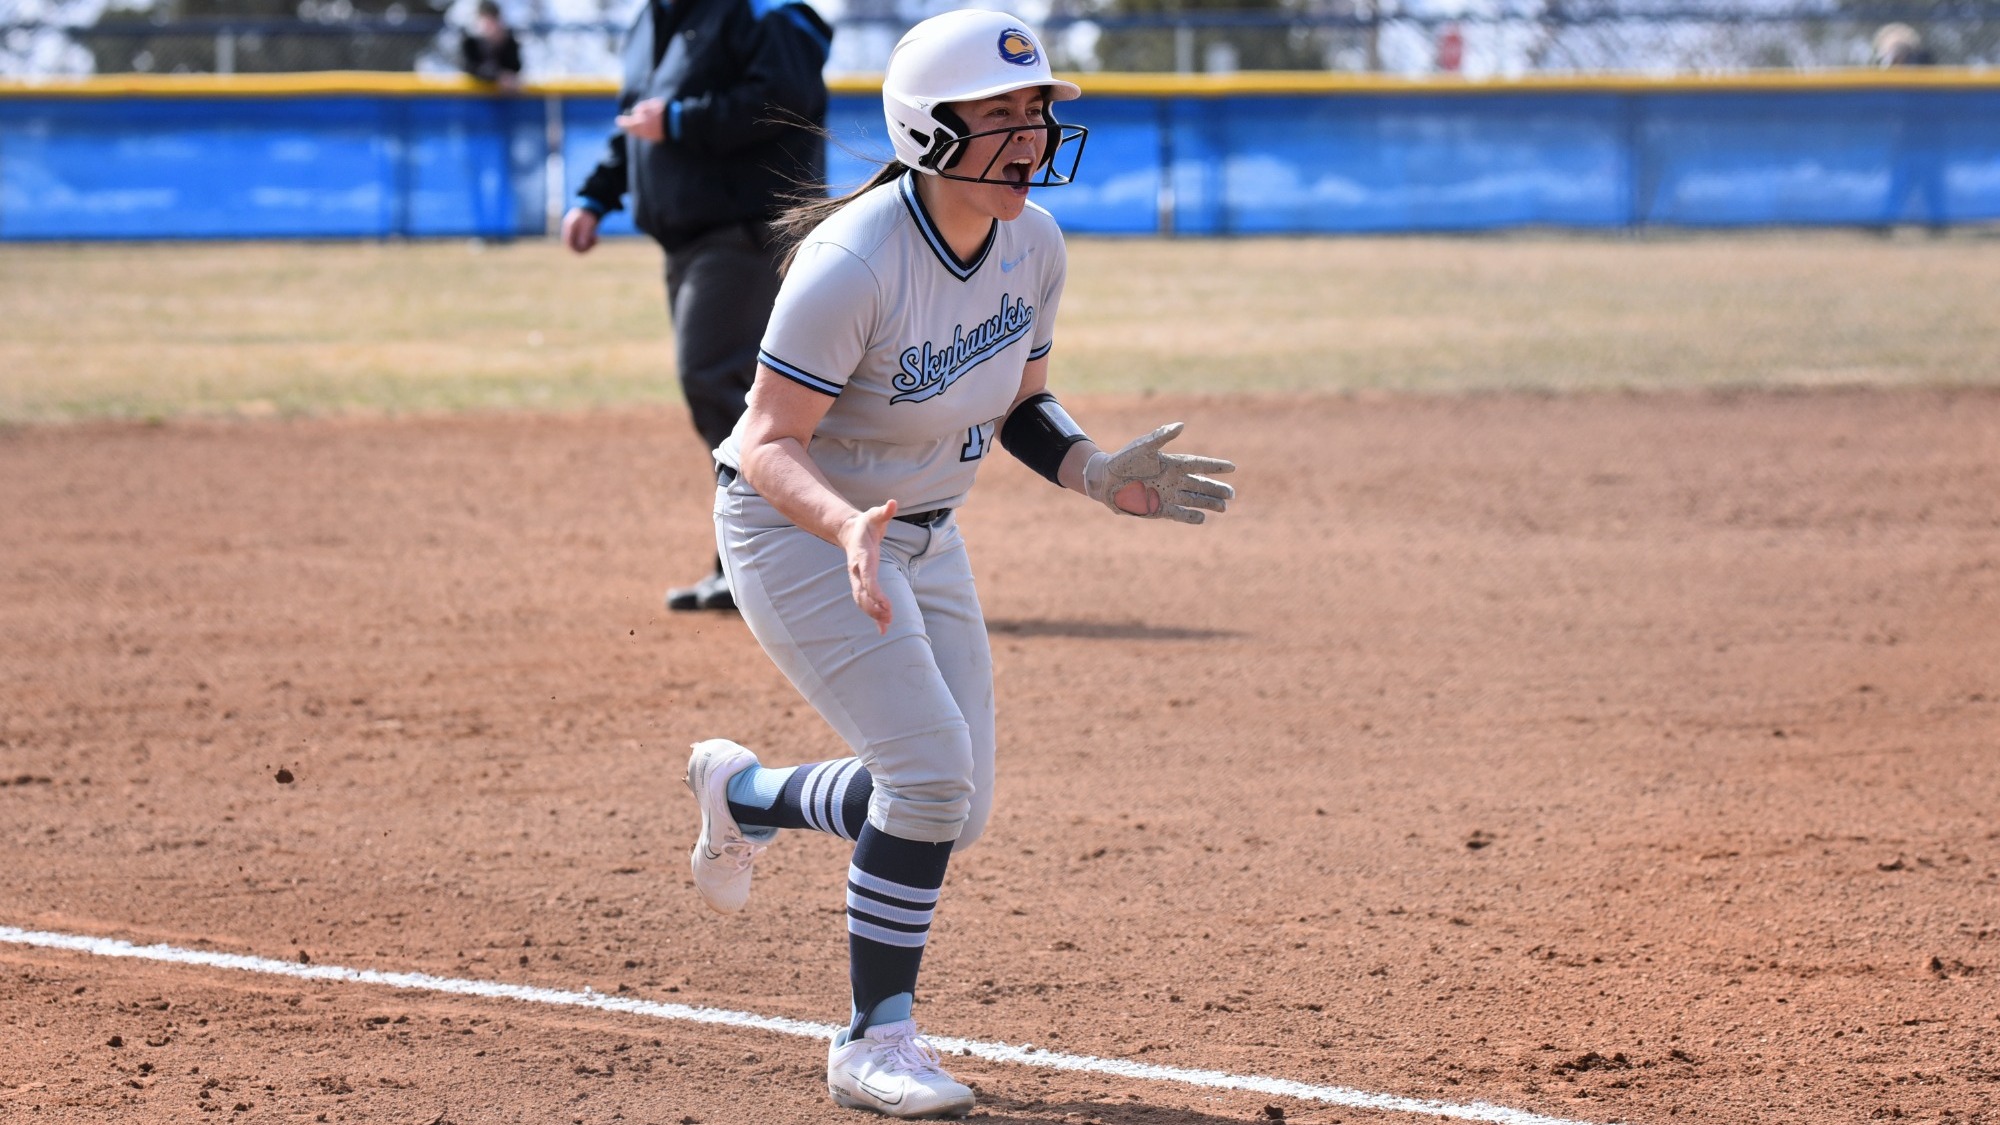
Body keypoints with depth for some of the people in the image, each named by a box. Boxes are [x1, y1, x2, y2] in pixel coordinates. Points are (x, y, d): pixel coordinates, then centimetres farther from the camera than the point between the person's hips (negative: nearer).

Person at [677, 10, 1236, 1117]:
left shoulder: (1033, 245, -7)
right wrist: (848, 526, -45)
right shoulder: (851, 265, -29)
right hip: (796, 529, -7)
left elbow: (1020, 406, 8)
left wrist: (1099, 475, -11)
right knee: (932, 771, -18)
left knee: (951, 810, 7)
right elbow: (769, 446, -27)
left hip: (923, 537, 7)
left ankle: (743, 792, 35)